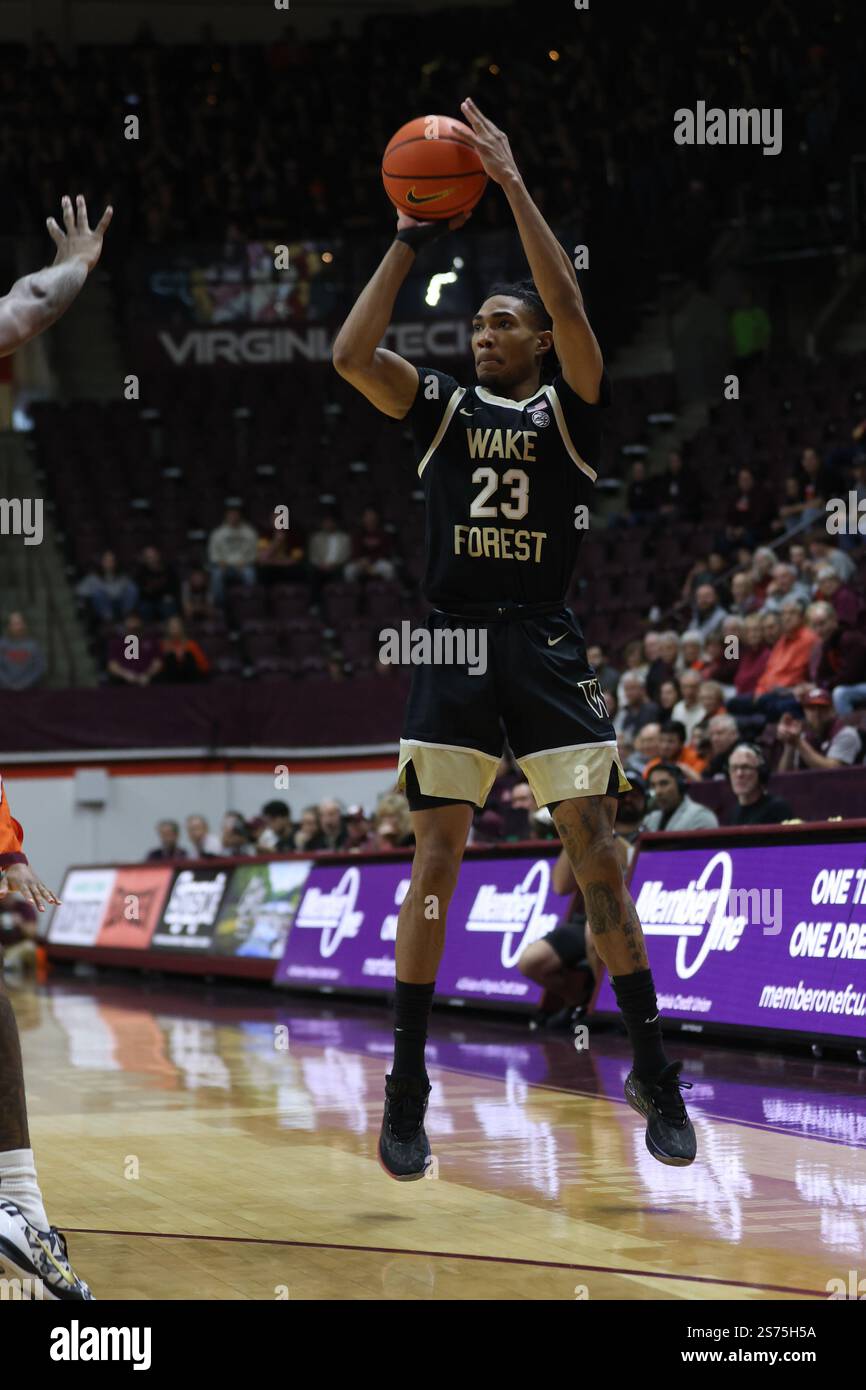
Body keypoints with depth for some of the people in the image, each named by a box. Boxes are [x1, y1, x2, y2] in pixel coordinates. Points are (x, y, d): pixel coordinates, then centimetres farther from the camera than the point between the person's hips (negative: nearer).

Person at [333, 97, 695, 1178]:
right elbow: (349, 355, -2)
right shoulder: (441, 409, 13)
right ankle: (407, 1086, 2)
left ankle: (651, 1069, 2)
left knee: (597, 854, -5)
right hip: (452, 644, 1)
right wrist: (409, 240, -2)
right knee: (435, 861, -2)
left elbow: (569, 308, -9)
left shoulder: (569, 409, 8)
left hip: (547, 650, -1)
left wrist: (514, 186, -12)